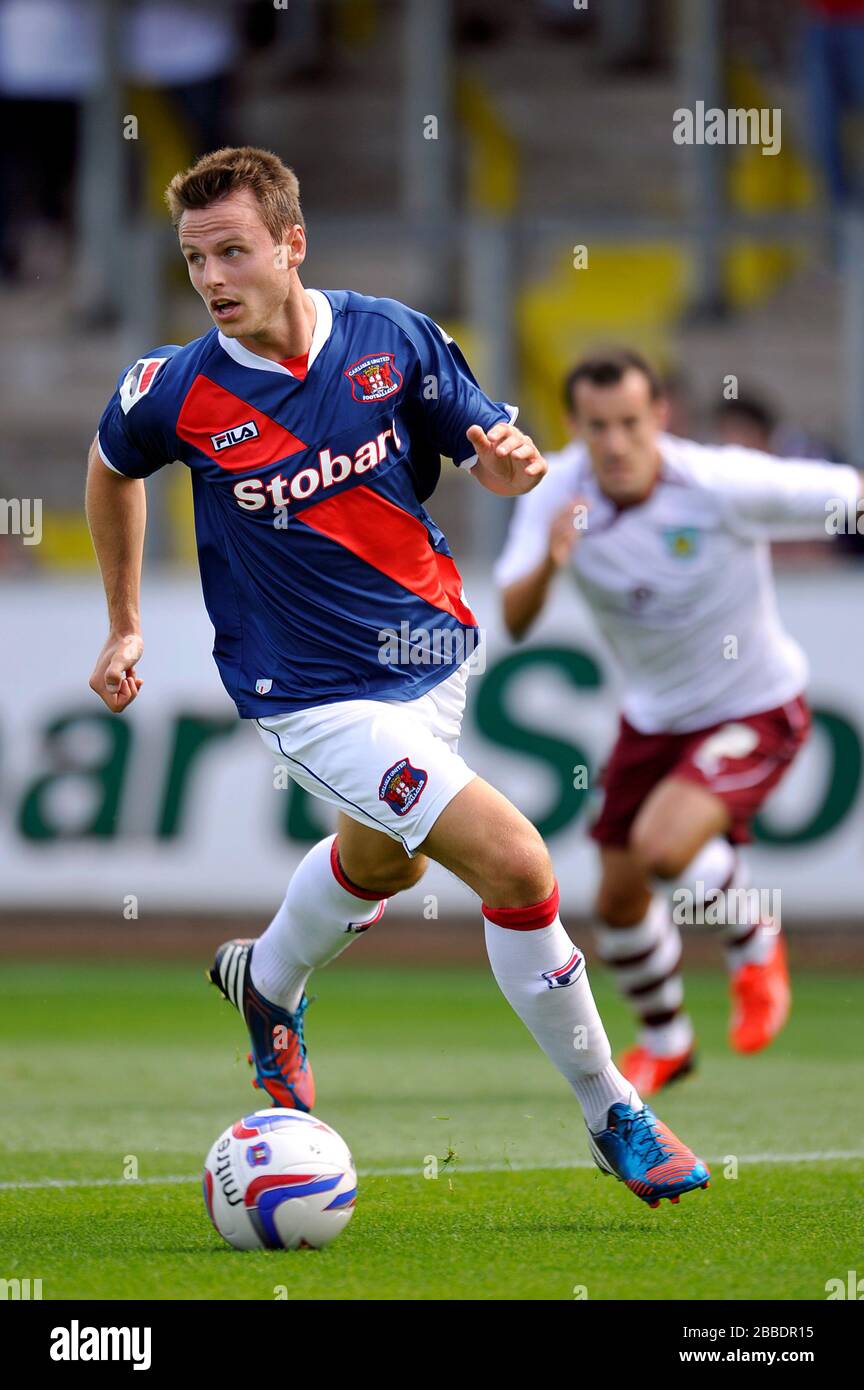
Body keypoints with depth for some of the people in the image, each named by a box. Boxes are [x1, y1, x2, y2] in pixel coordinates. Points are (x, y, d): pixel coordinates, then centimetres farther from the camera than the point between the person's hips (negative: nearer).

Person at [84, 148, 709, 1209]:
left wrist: (509, 464, -24)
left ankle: (266, 985, 62)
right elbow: (112, 468, 7)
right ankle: (611, 1116, -2)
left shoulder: (393, 339, -11)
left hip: (431, 651, 5)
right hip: (313, 692, -5)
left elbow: (490, 458, 0)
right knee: (515, 864, -18)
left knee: (383, 859, 30)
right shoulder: (176, 393, -16)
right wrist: (125, 626, 12)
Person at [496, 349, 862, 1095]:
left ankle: (755, 942, 5)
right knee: (619, 900, 9)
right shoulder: (559, 493, -16)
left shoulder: (725, 487, -27)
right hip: (652, 717, 5)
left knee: (662, 844, -28)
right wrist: (548, 562, -42)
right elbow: (515, 620, -24)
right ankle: (664, 1040, 39)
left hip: (753, 707, -5)